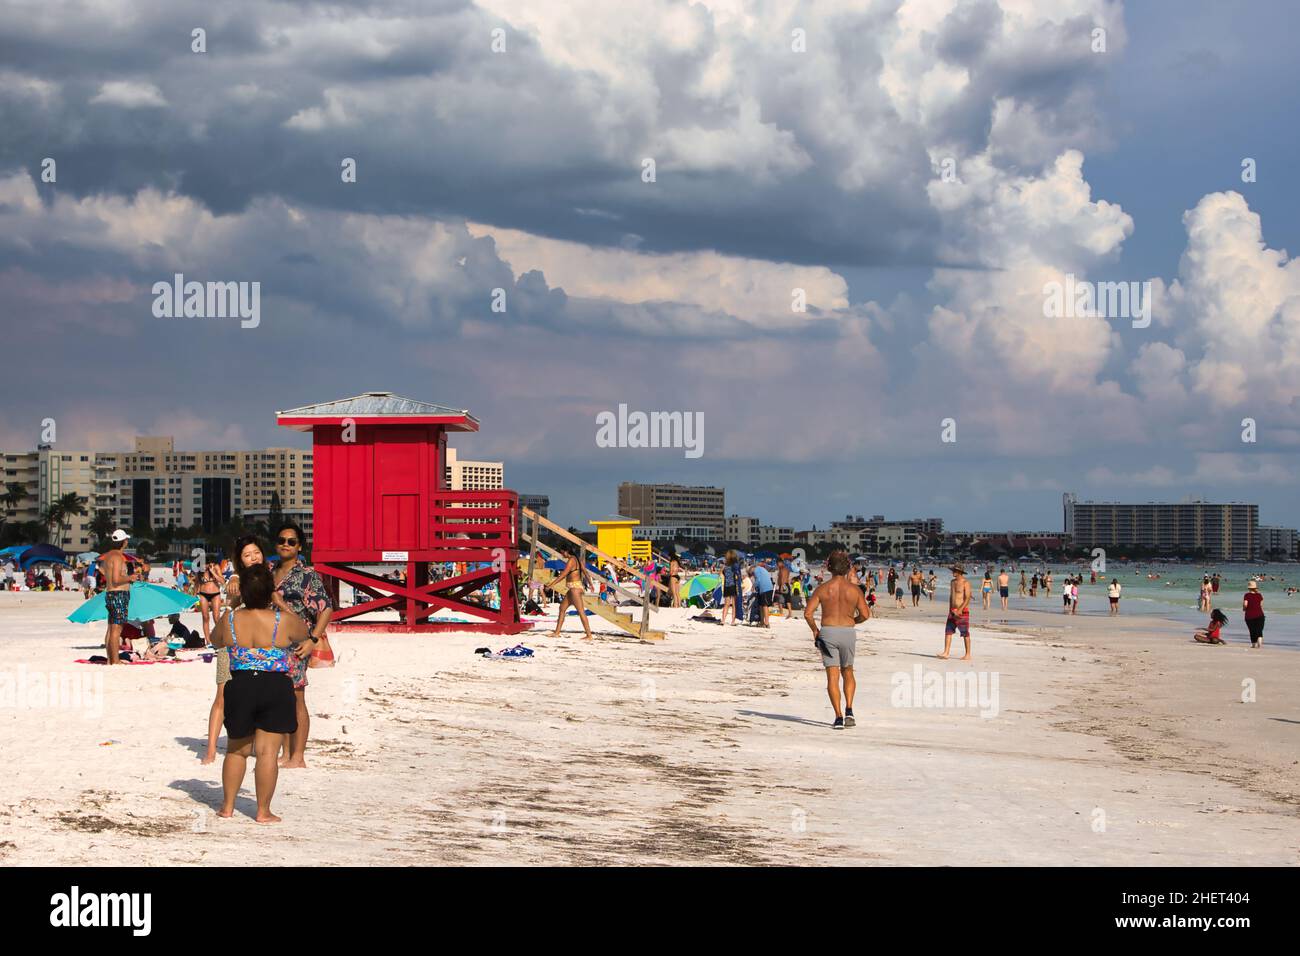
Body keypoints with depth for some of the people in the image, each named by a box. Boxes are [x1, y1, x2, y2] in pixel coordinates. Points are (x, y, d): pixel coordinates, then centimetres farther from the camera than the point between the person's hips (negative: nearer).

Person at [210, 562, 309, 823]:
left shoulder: (229, 621, -4)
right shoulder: (285, 621, -11)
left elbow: (215, 640, 18)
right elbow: (304, 633, 12)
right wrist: (280, 605, 20)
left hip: (240, 687, 2)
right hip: (276, 688, -2)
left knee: (237, 750, 18)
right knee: (267, 752, 1)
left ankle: (227, 807, 23)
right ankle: (263, 811, 3)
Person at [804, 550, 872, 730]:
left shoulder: (822, 589, -3)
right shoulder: (854, 590, -2)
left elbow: (808, 613, -8)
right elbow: (865, 615, -4)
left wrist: (815, 630, 8)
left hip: (827, 633, -1)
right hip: (848, 633, 1)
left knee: (832, 676, 1)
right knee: (848, 673, 19)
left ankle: (839, 717, -7)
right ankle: (849, 710, 3)